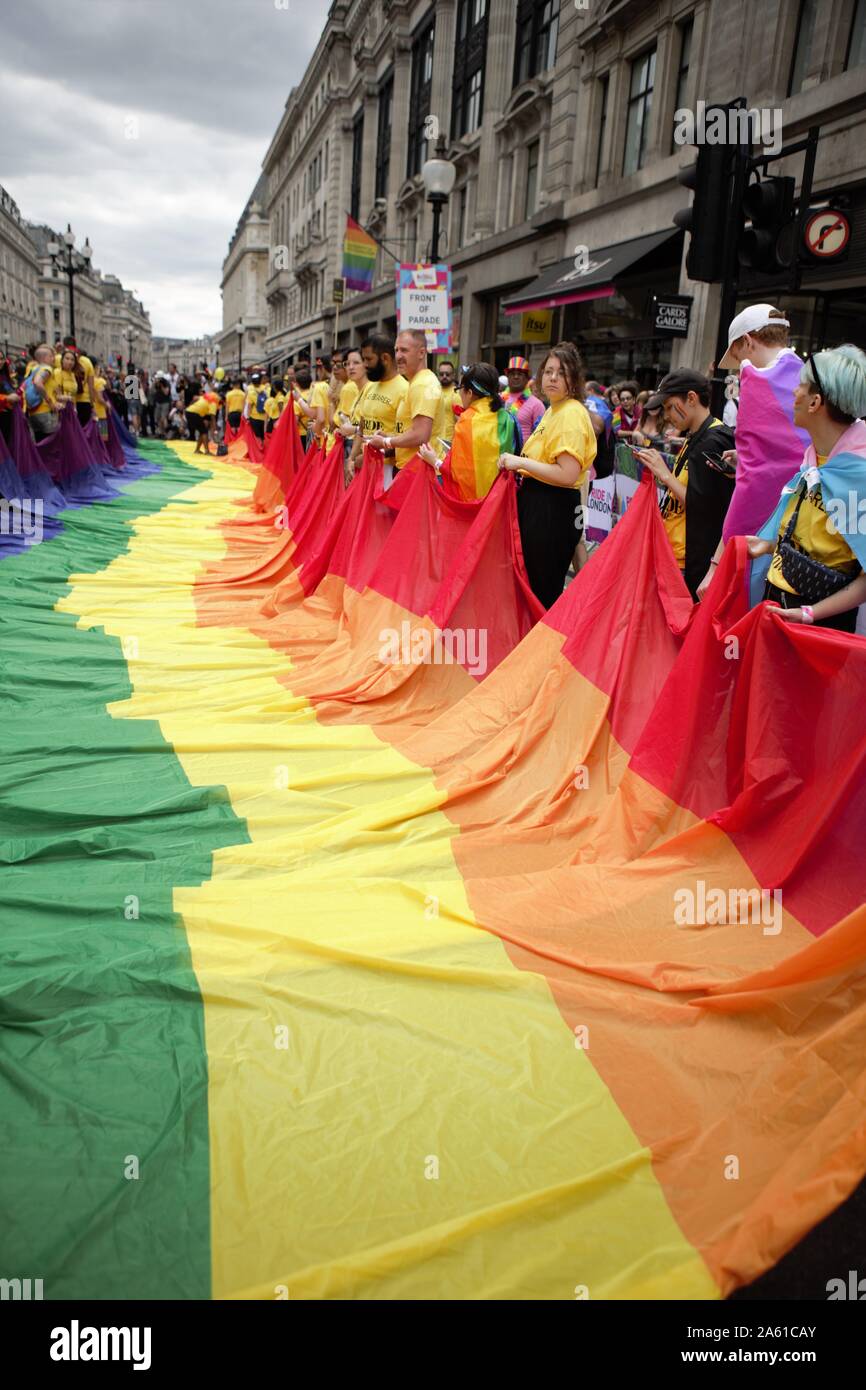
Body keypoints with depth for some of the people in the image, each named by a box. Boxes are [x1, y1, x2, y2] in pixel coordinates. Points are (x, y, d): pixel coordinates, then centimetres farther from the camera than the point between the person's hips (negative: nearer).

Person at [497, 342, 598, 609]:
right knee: (530, 585, 19)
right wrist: (519, 466, 11)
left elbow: (567, 475, -24)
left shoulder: (572, 414, -15)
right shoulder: (553, 410, 16)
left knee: (544, 589, -1)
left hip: (553, 509, -10)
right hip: (536, 502, 10)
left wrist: (522, 462, -18)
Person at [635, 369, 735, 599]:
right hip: (673, 553, 10)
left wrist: (665, 474, -16)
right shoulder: (694, 438, 14)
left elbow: (702, 507, -20)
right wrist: (655, 468, 10)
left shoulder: (714, 442, -16)